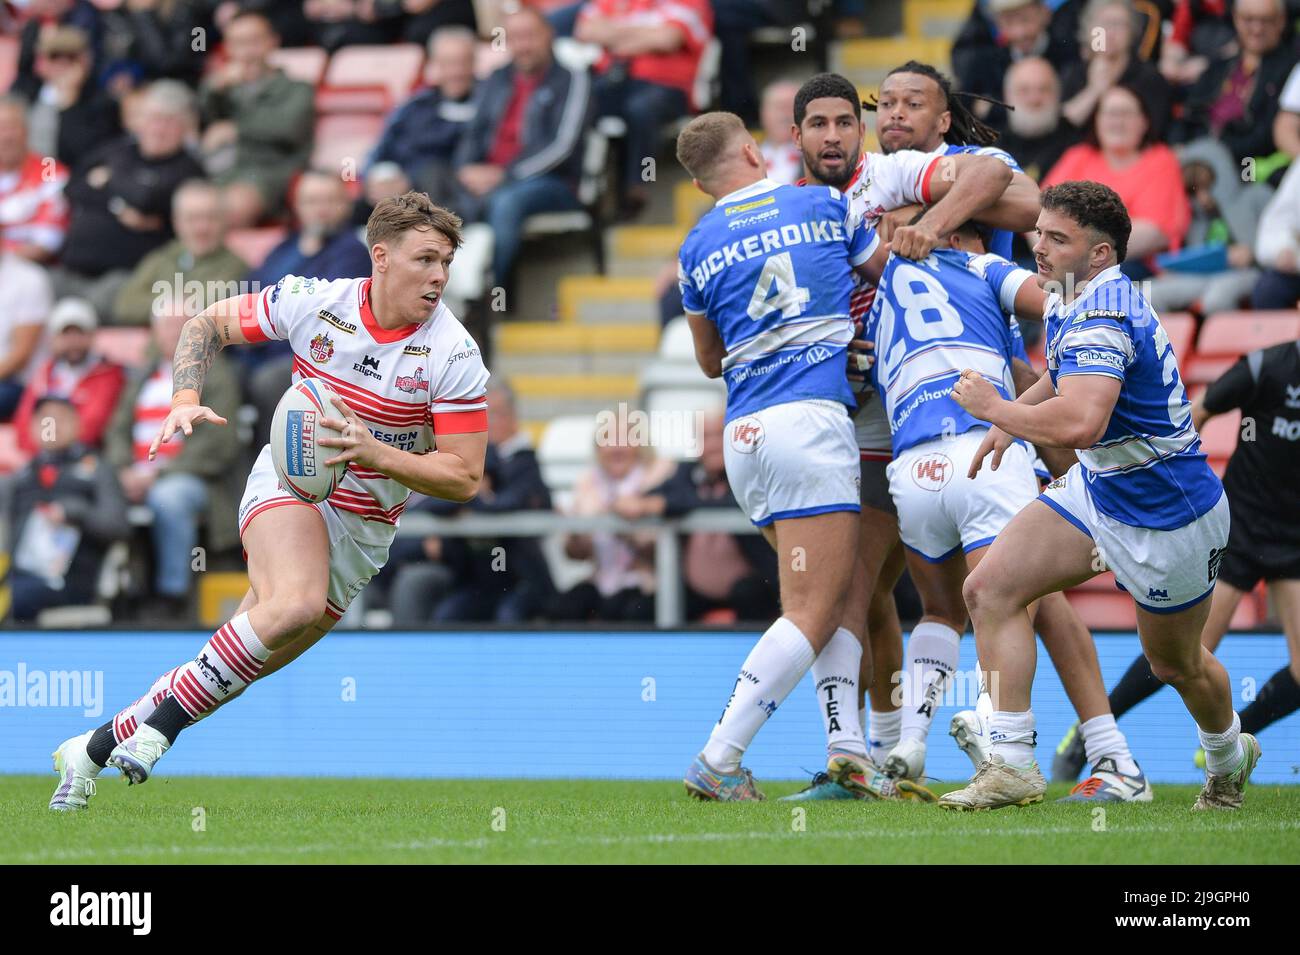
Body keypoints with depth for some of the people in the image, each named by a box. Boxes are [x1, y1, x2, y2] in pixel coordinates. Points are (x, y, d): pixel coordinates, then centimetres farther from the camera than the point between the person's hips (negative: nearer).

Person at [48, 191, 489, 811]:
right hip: (288, 482, -2)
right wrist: (184, 401, -9)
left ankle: (94, 749, 17)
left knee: (246, 663, 1)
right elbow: (208, 323, 7)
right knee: (297, 603, -34)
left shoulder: (453, 355, -13)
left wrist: (373, 452, -25)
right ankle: (157, 727, -24)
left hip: (363, 528, 2)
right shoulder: (313, 302, -10)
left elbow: (464, 478, -12)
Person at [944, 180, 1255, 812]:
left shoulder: (1101, 317, -30)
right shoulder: (1070, 300, 1)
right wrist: (1013, 418, 12)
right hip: (1097, 488, 9)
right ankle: (1012, 765, -9)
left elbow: (1078, 424, -44)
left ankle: (1229, 755, 44)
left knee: (1174, 664, 13)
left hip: (1166, 515, -9)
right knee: (989, 588, -8)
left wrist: (994, 408, -28)